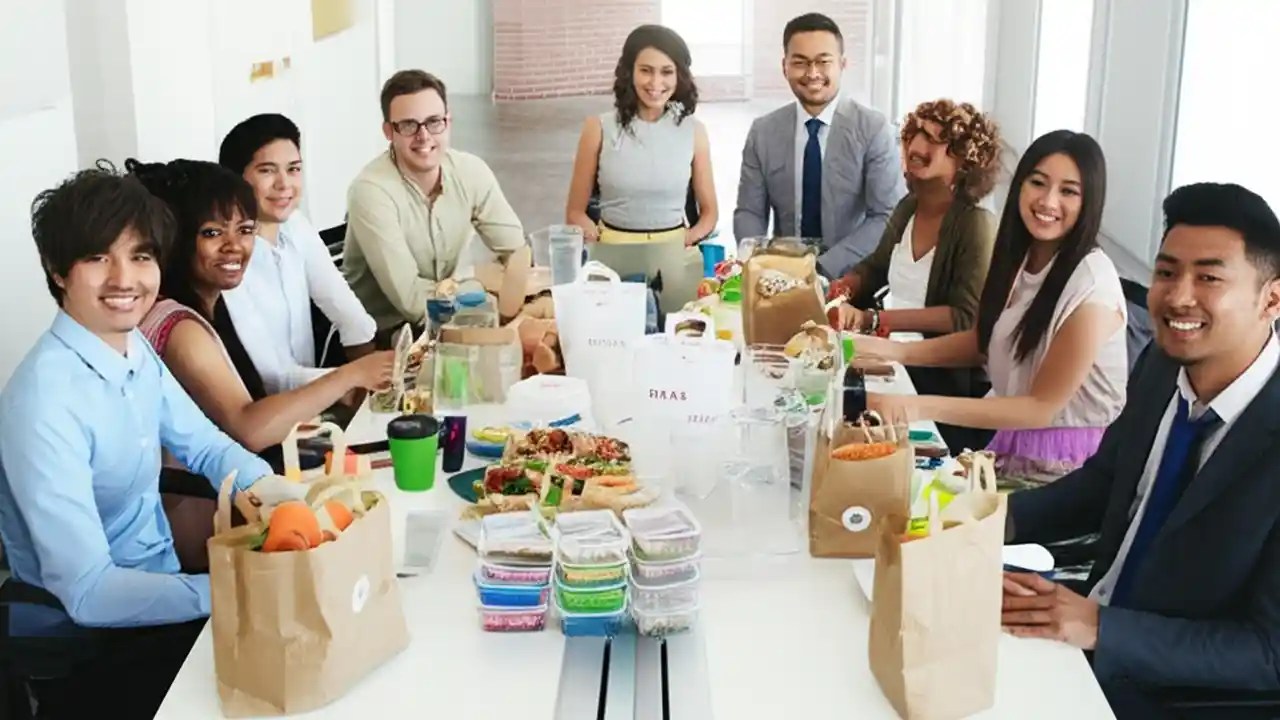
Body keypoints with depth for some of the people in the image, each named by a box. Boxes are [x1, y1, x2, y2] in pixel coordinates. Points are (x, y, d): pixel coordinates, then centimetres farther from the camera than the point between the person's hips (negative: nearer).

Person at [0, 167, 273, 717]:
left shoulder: (135, 351, -2)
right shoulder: (45, 400, -27)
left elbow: (204, 444, 11)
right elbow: (88, 592, -29)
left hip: (154, 594, 7)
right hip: (84, 649, -7)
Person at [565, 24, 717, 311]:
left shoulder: (693, 131, 1)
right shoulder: (600, 128, -3)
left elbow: (709, 211, 10)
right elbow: (575, 212, 3)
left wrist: (689, 239, -10)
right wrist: (599, 239, -16)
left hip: (675, 260, 1)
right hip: (614, 258, -1)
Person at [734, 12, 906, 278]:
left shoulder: (874, 129, -3)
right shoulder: (763, 132, 5)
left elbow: (888, 217, -8)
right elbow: (749, 212, 6)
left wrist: (825, 267, -18)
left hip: (849, 279, -1)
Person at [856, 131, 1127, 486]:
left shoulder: (1093, 287, -23)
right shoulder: (1020, 256, 0)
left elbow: (1042, 406, -20)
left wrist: (921, 407, -26)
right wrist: (895, 351, -1)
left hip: (1066, 465, -6)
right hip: (1010, 444, 6)